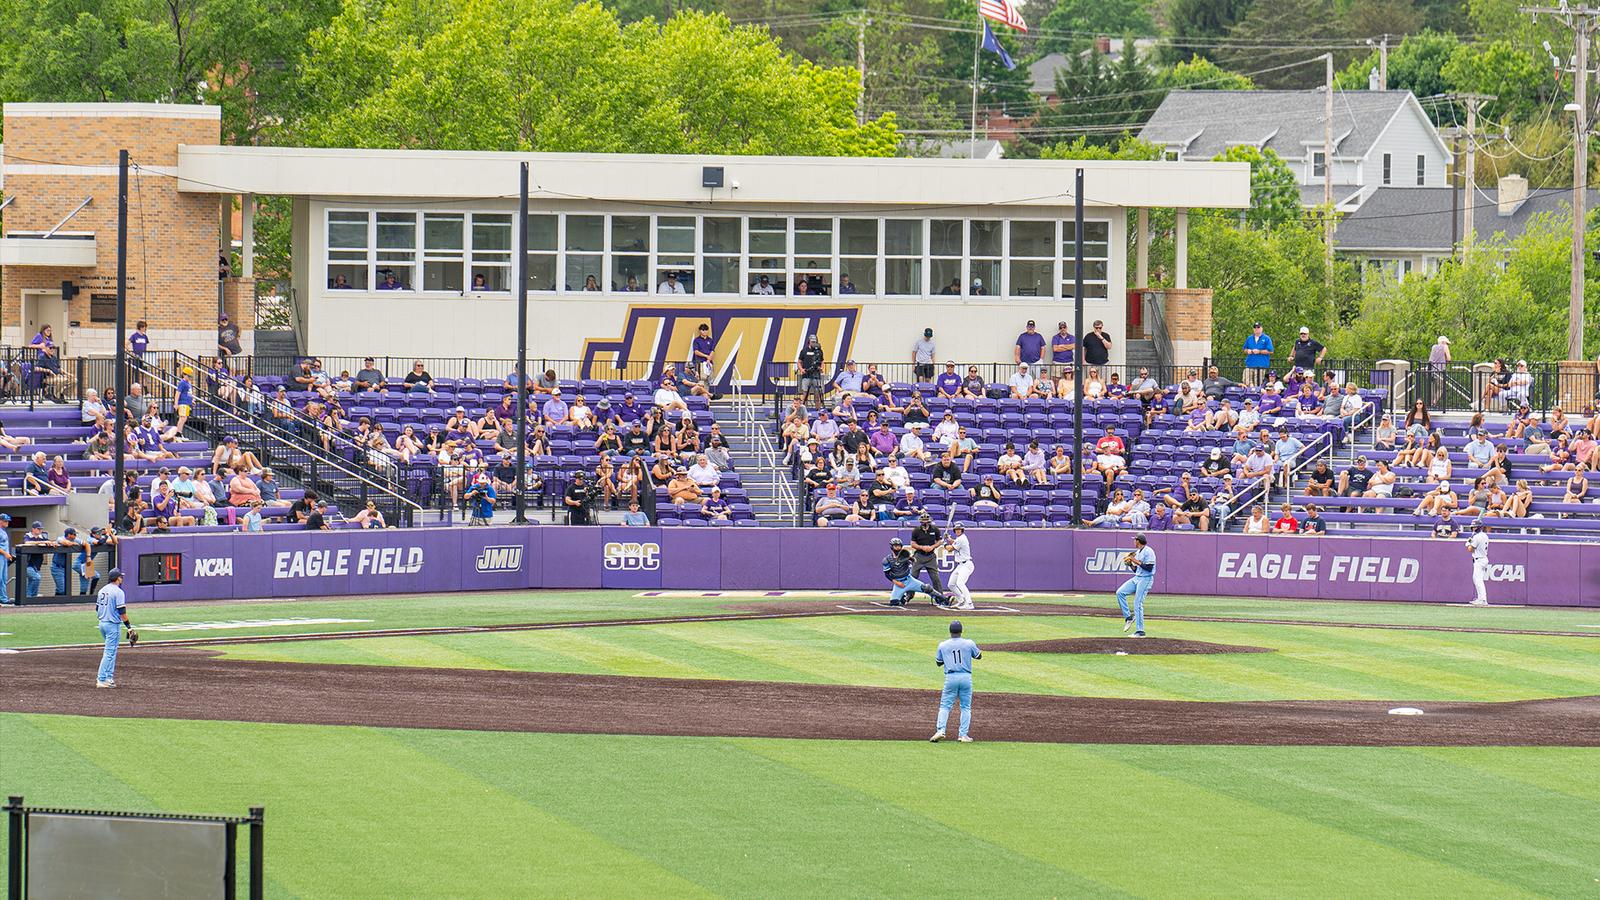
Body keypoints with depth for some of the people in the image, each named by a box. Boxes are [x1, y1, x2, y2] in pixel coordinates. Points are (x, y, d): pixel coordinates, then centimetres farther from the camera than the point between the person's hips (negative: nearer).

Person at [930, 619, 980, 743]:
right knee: (966, 707, 10)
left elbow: (938, 663, 12)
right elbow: (979, 656, 15)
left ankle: (940, 730, -10)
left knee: (945, 705, 6)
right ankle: (963, 735, 6)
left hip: (951, 678, 0)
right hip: (966, 677, 0)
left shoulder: (943, 645, 1)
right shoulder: (969, 644, -1)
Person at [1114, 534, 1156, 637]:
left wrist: (1136, 561, -18)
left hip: (1145, 579, -9)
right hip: (1136, 578, 9)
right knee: (1120, 592, -3)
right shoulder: (1137, 552, 16)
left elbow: (1149, 568, -21)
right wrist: (1130, 564, 3)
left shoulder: (1148, 552, -12)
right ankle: (1128, 617, 3)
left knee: (1138, 604, -11)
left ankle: (1140, 631, -7)